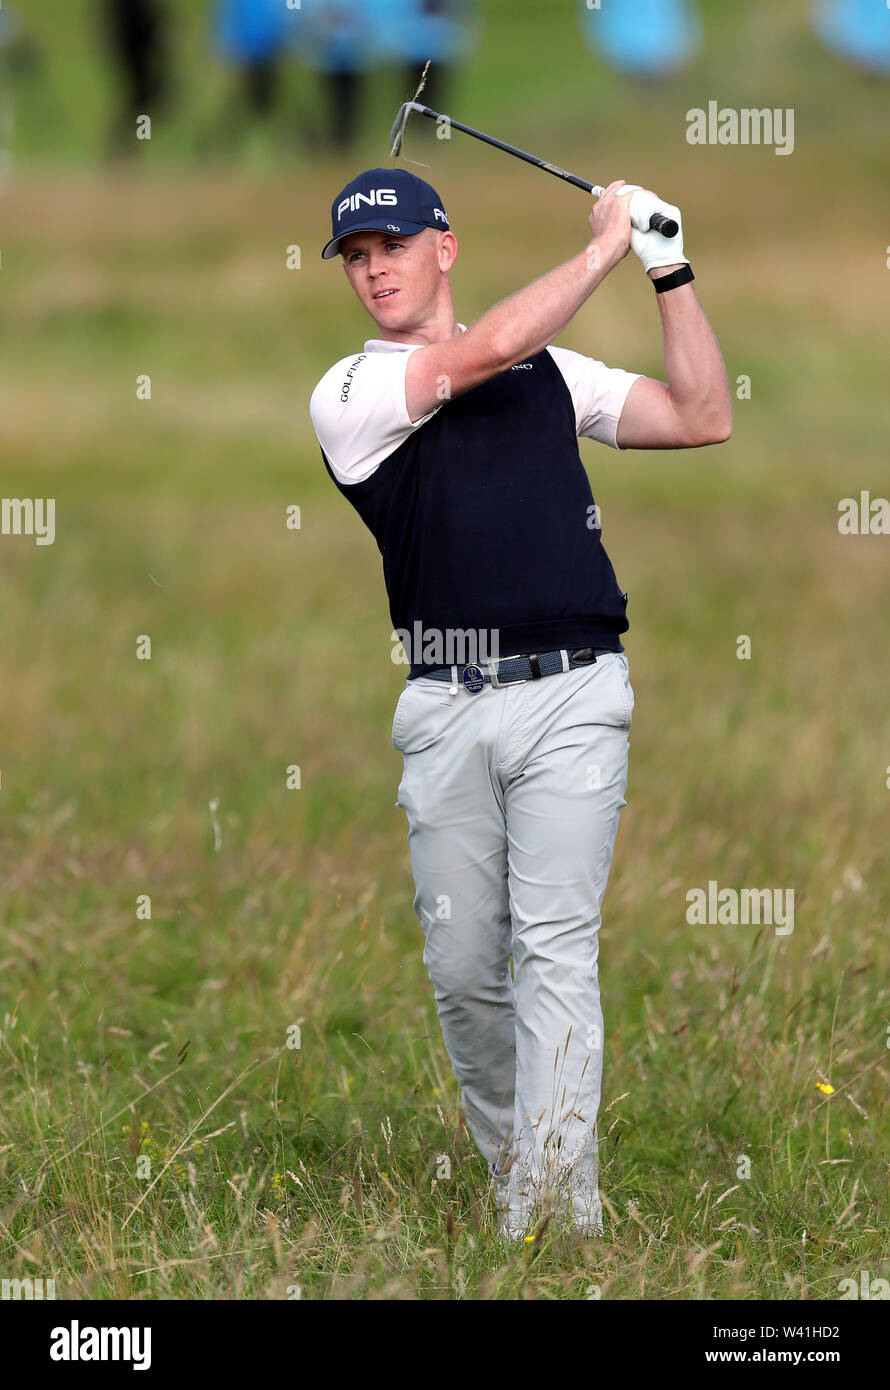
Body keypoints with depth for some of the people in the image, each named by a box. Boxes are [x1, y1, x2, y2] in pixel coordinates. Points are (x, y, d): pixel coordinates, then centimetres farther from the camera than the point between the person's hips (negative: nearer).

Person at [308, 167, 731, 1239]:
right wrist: (606, 246, -2)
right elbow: (485, 352, -10)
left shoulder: (552, 371, 16)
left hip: (569, 698, 0)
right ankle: (510, 1174, 20)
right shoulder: (347, 396, 4)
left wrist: (672, 274, 8)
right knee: (462, 966, 2)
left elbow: (703, 419, 15)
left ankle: (558, 1207, -16)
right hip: (445, 712, 0)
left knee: (554, 946, -11)